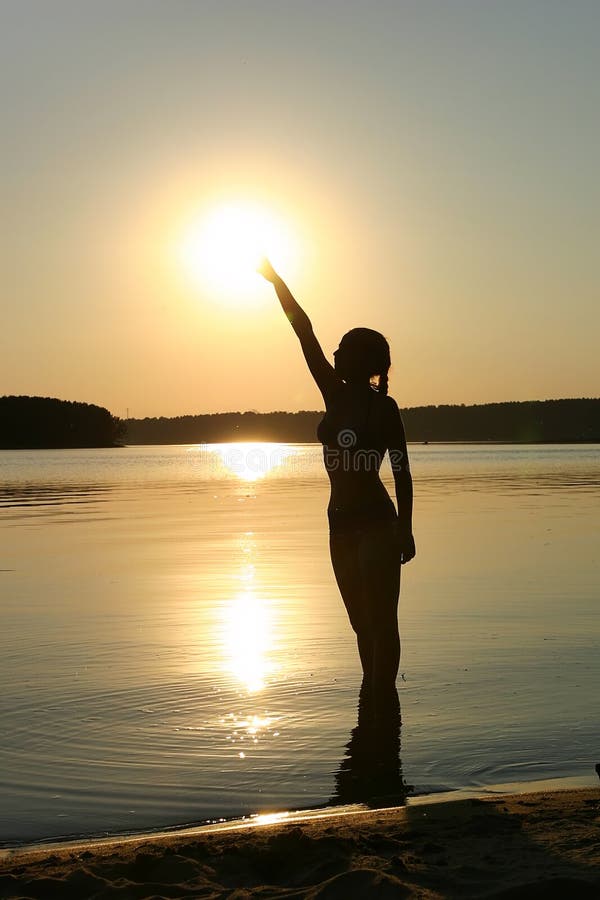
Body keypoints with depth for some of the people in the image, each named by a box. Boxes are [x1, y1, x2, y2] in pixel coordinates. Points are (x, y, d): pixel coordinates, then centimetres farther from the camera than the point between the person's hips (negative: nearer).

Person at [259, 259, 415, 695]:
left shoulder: (384, 407, -7)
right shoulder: (336, 395, 8)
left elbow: (402, 472, -8)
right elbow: (305, 332, 9)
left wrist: (405, 530, -12)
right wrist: (276, 279, 12)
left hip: (376, 524, -7)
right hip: (343, 524, 7)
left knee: (380, 622, -4)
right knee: (363, 623, 13)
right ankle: (372, 696, 21)